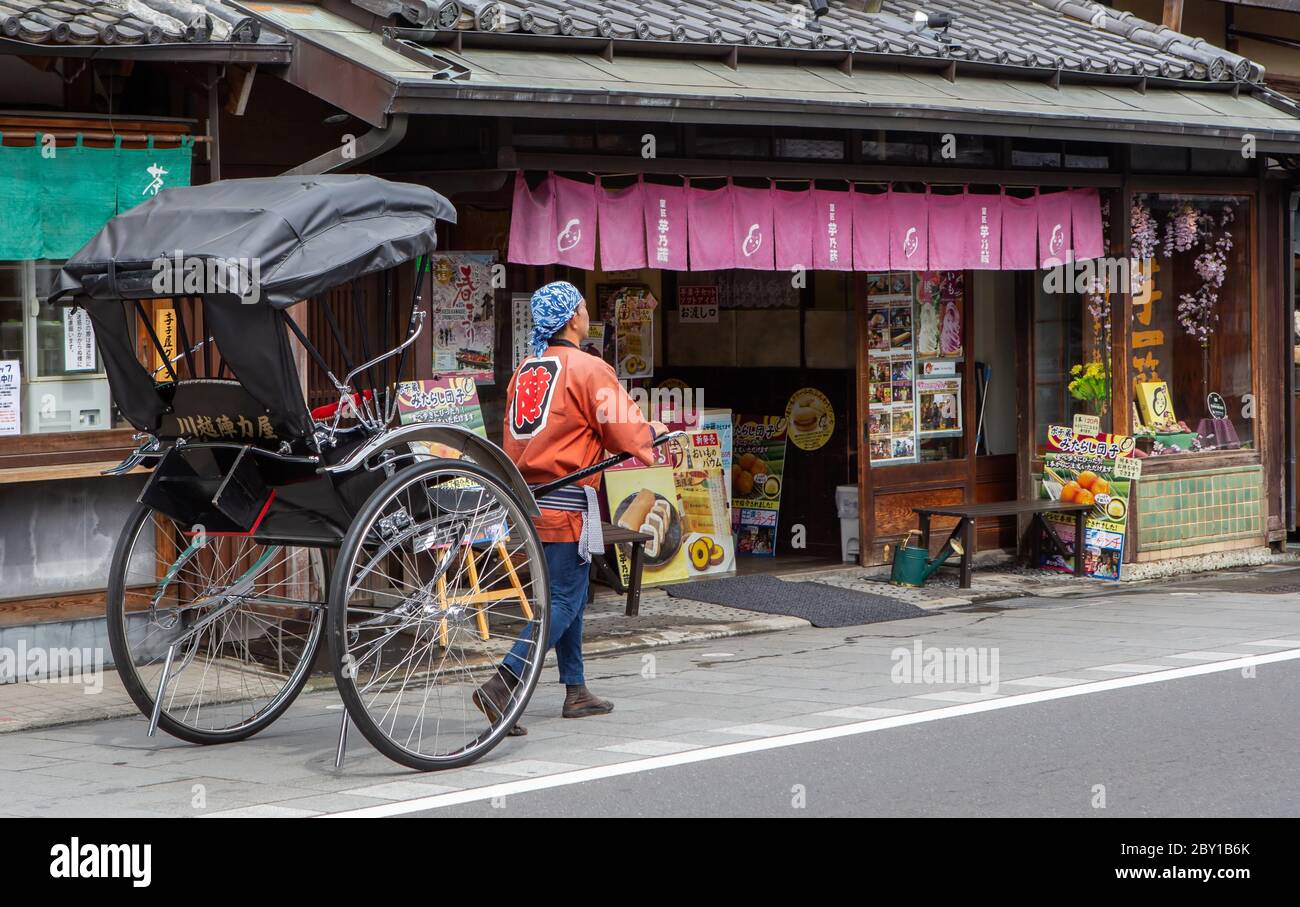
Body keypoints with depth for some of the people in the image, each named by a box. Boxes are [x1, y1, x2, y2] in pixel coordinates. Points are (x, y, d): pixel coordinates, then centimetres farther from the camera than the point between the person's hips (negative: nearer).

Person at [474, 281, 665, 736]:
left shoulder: (524, 370, 11)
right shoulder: (589, 369, -11)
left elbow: (515, 438, 15)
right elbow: (627, 434, -11)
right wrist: (653, 432, 9)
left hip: (529, 496, 8)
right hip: (568, 502, -8)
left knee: (566, 596, 19)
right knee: (563, 602, -5)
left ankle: (576, 690, 25)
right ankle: (502, 687, -16)